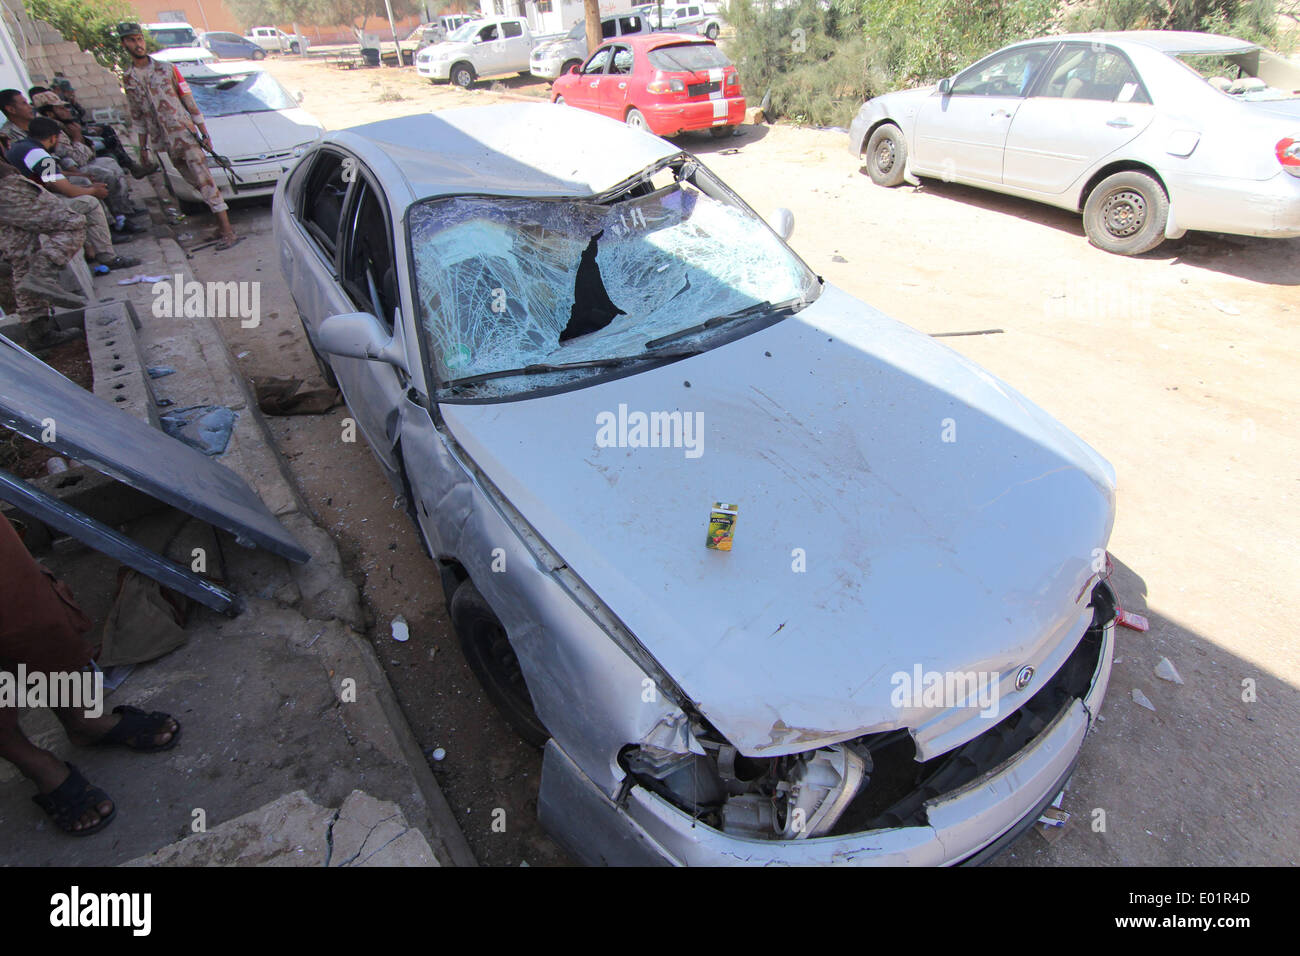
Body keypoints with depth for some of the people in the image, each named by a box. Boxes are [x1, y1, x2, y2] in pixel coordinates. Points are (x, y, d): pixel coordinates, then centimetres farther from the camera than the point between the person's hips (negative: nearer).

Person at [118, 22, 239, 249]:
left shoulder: (167, 69, 2)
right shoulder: (128, 80, 10)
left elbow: (190, 102, 3)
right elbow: (137, 117, 15)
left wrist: (204, 133, -2)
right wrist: (143, 147, 12)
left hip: (185, 134, -4)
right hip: (165, 143, 4)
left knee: (204, 180, -12)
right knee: (196, 183, 6)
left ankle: (227, 231, -17)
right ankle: (221, 227, 11)